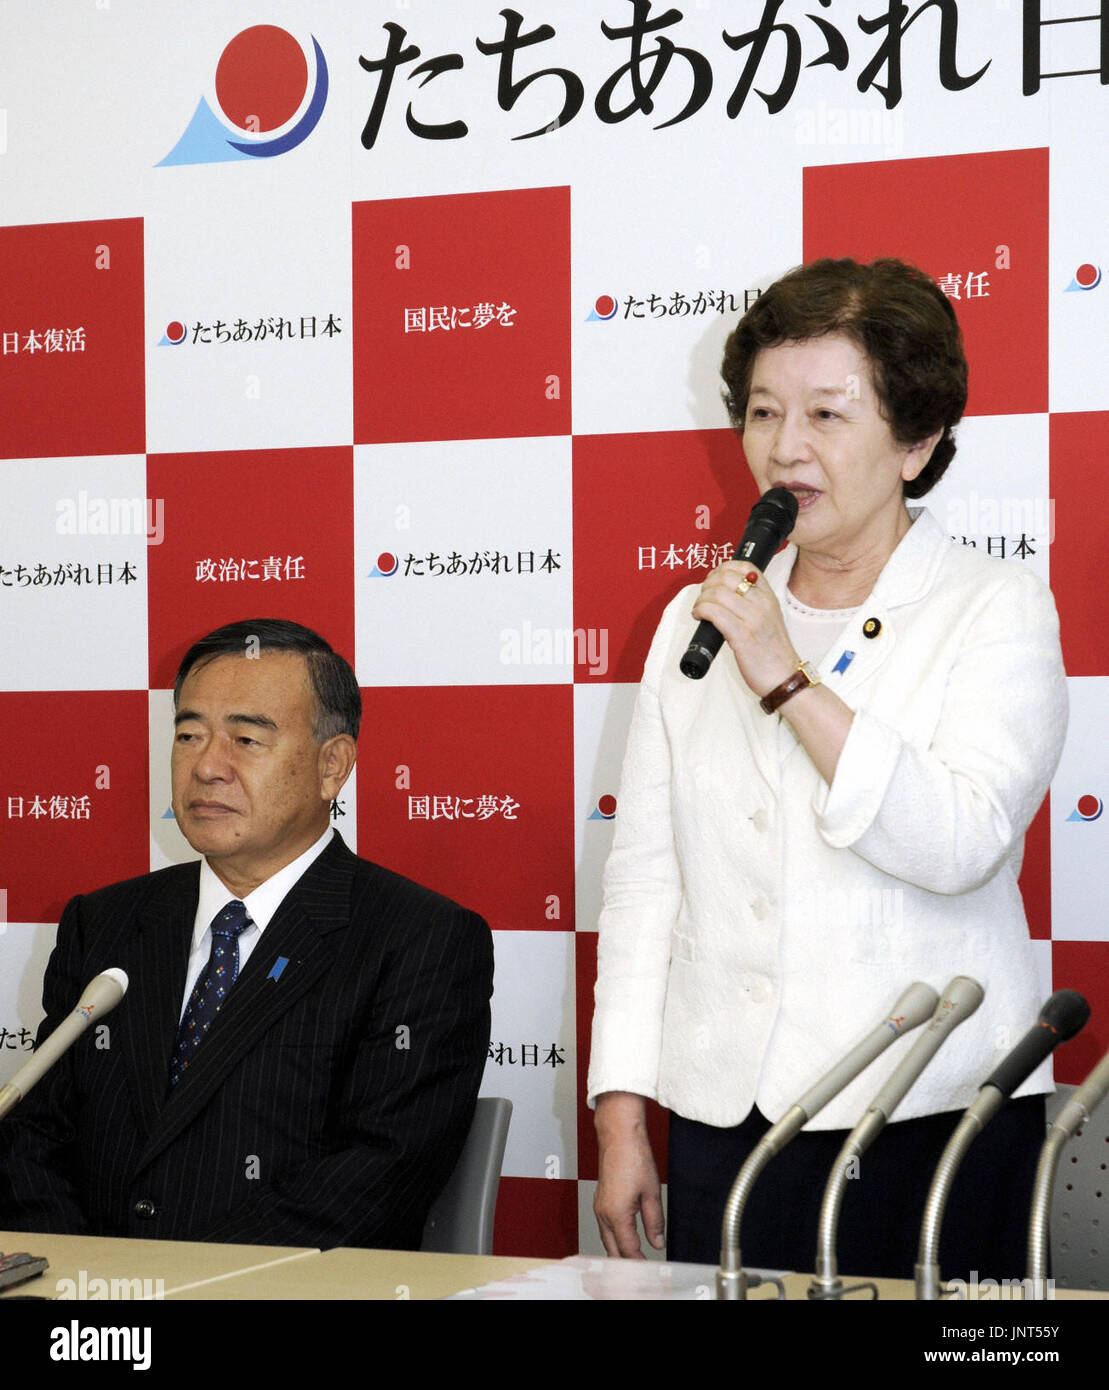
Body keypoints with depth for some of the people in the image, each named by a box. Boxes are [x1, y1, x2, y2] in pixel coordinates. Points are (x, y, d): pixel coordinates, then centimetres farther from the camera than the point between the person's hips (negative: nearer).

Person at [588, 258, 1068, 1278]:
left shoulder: (998, 609, -1)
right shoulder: (699, 621, 12)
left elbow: (960, 843, -16)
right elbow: (643, 878, 11)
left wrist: (788, 679, -18)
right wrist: (621, 1121, 5)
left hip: (931, 1124, -3)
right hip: (725, 1118, 4)